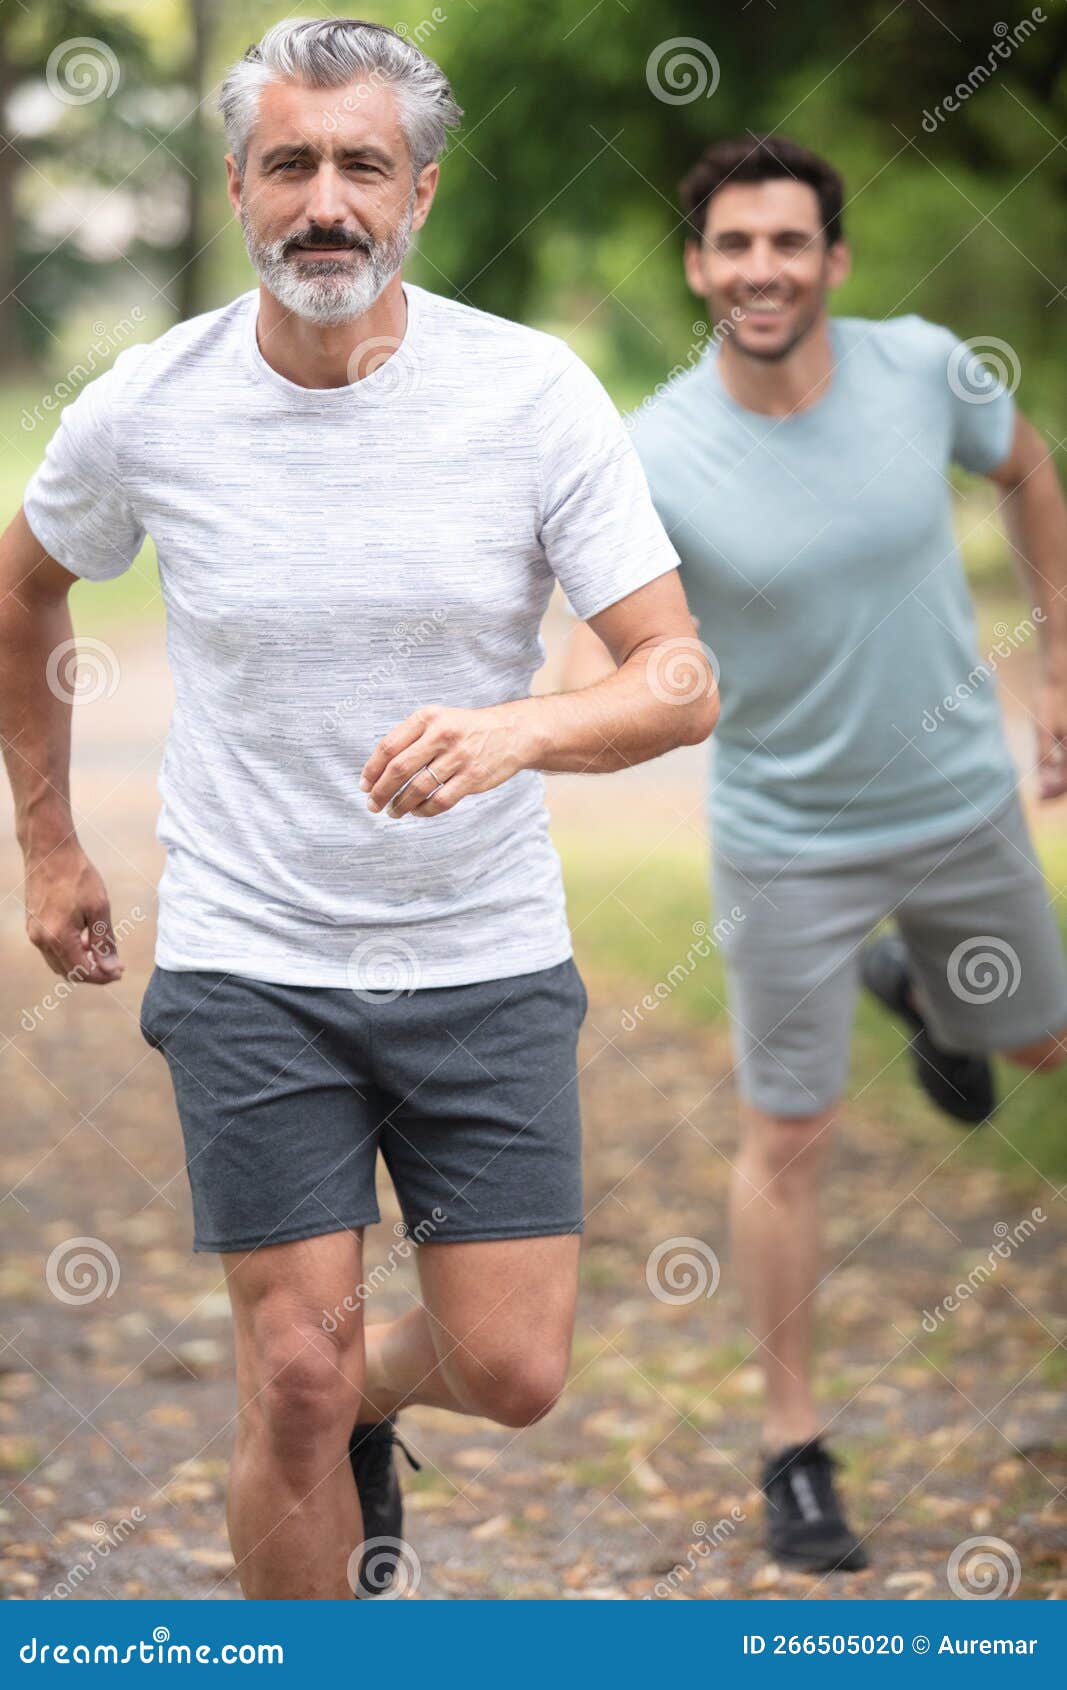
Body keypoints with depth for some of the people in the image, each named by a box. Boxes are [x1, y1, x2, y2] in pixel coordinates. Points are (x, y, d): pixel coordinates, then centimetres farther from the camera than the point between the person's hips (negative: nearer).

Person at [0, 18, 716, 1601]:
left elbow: (682, 683, -13)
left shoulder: (534, 393, -10)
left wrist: (517, 729, -33)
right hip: (248, 962, -1)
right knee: (296, 1383, -3)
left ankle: (364, 1404, 39)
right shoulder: (143, 410, -6)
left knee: (511, 1374, 3)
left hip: (487, 957, 1)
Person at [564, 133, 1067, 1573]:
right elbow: (605, 659, -18)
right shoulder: (653, 460, -21)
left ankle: (917, 991, 58)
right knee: (790, 1142, 1)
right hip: (789, 838, -3)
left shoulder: (922, 366, -14)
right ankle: (797, 1453, 18)